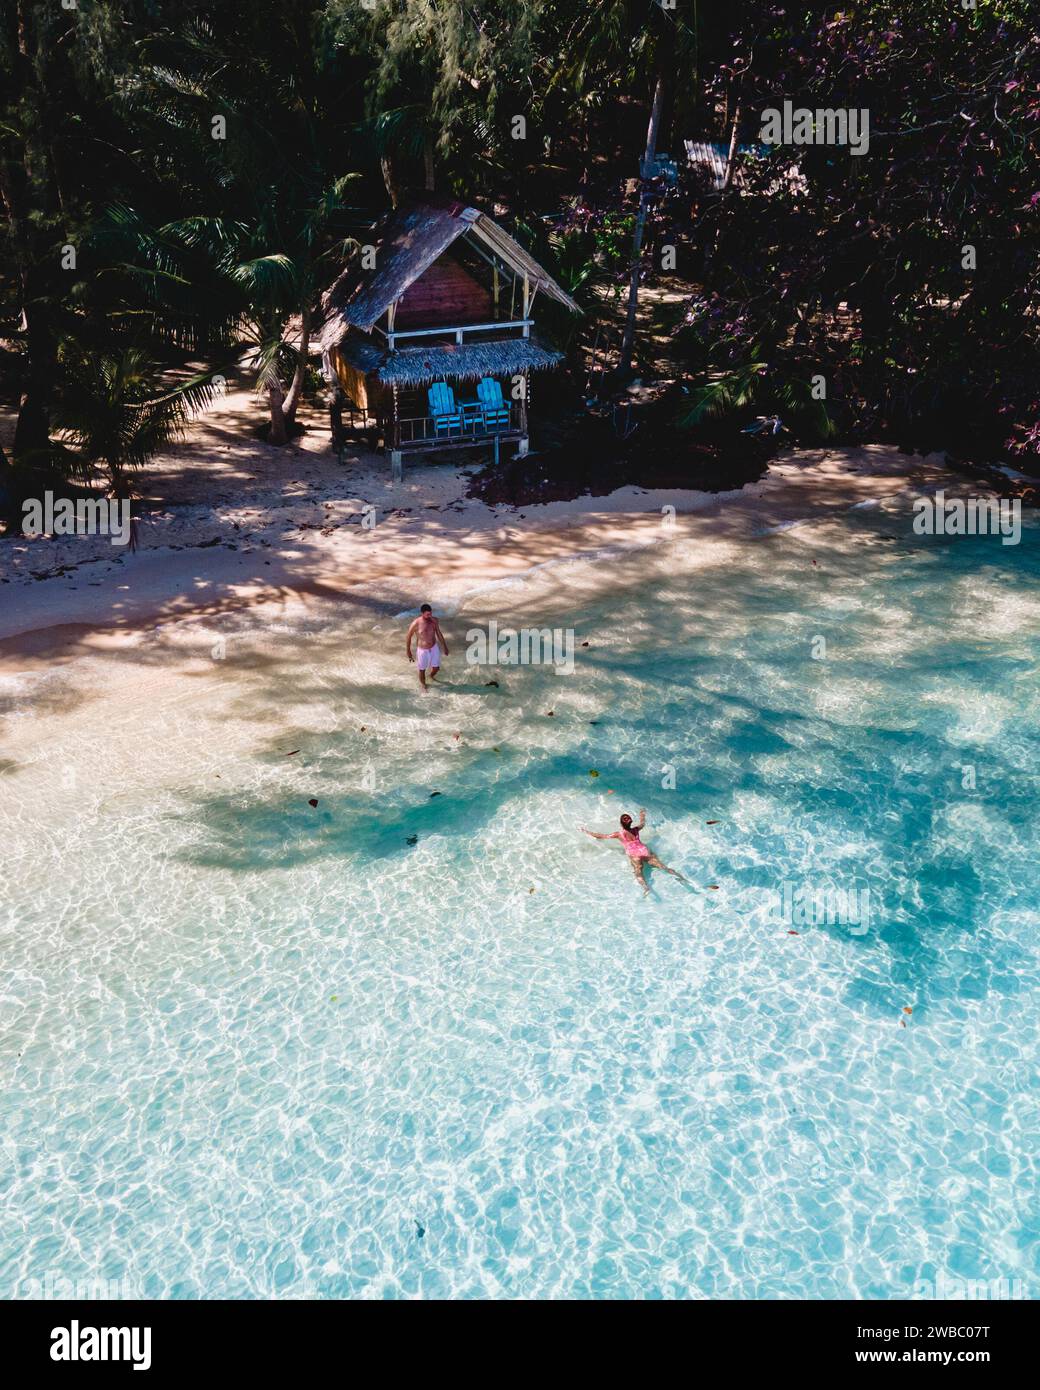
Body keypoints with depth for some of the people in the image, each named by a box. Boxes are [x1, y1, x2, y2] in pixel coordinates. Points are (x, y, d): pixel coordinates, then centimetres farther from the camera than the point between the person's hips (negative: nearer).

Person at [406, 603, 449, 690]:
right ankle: (423, 685, 44)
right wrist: (408, 652, -5)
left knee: (436, 667, 19)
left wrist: (445, 647, 10)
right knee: (422, 670, 16)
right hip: (422, 650, -3)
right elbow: (409, 637, -11)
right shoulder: (416, 624, -25)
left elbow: (439, 634, 3)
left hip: (434, 648, 4)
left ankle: (431, 676, 55)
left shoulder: (434, 621, -13)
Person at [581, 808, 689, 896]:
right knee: (662, 865, -7)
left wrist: (586, 831, 31)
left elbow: (601, 836, 18)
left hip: (634, 854, -5)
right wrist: (642, 815, 67)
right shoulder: (636, 829, 23)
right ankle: (680, 877, -27)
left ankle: (645, 887, -60)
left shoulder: (619, 834, 12)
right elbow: (643, 823, 47)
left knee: (638, 872, -29)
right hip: (645, 850, 5)